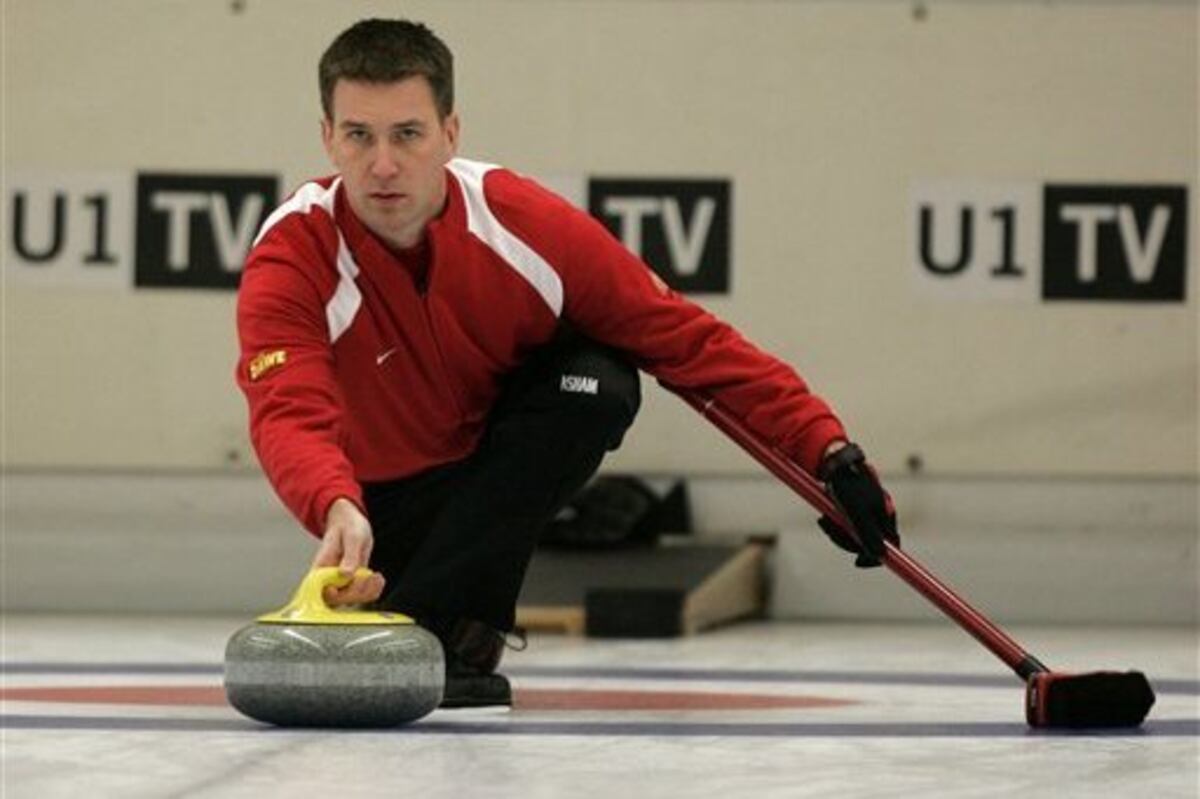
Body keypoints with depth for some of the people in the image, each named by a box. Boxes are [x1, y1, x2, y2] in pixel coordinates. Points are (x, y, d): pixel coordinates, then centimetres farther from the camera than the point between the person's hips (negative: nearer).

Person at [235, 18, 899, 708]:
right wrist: (338, 510, -68)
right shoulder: (293, 258, -28)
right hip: (389, 495, 1)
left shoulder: (522, 221, -23)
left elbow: (685, 338, -18)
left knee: (597, 380, -27)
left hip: (504, 465, -1)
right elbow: (289, 416, -44)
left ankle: (428, 622, -27)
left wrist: (829, 452, -25)